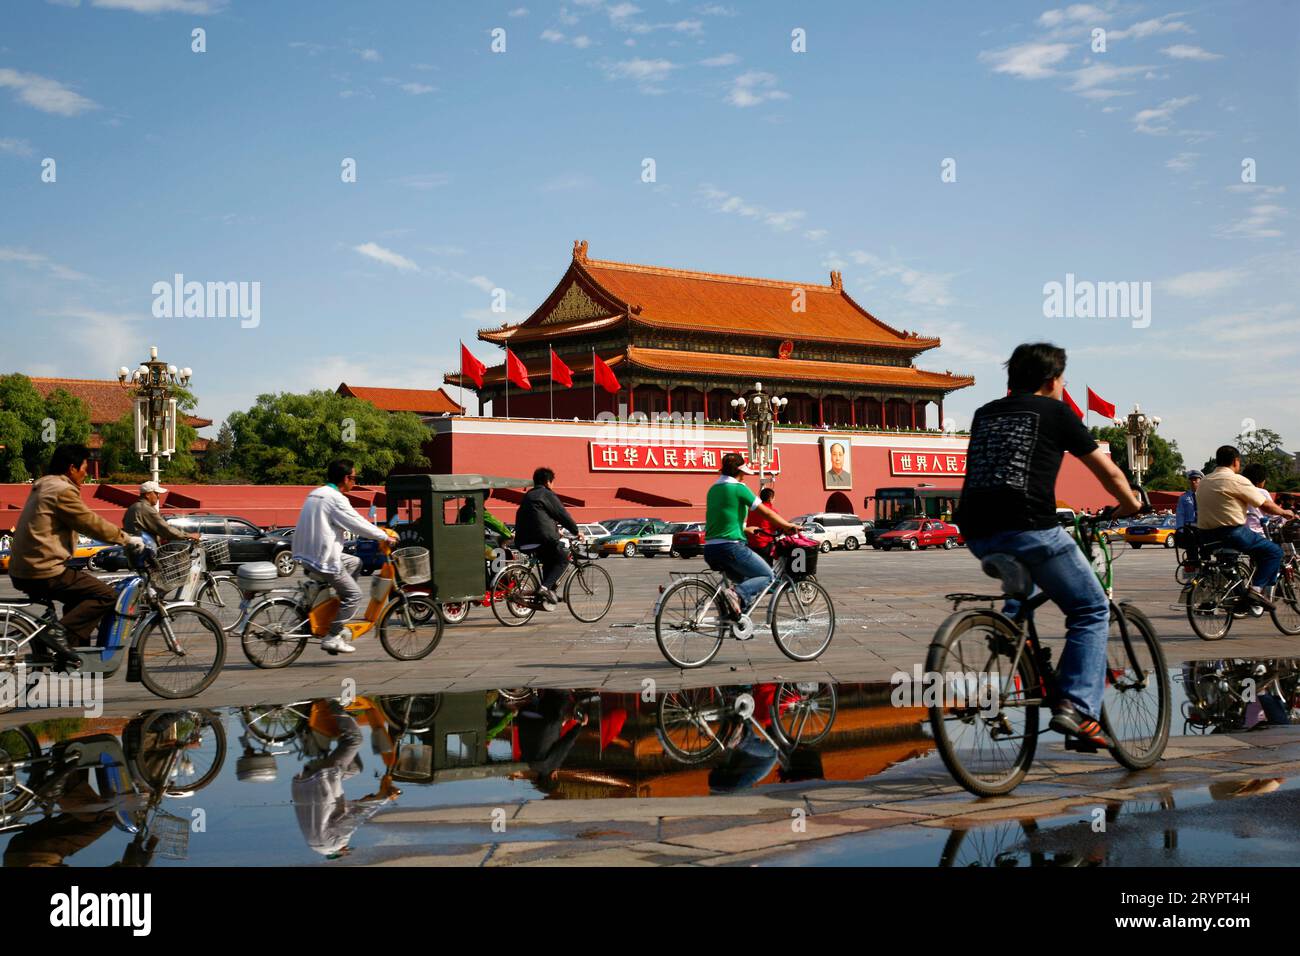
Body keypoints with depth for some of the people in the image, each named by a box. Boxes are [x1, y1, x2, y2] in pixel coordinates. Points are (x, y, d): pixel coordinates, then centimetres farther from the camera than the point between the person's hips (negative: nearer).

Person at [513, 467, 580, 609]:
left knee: (549, 562, 25)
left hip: (523, 541, 8)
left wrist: (556, 530, 39)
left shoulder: (528, 496, 23)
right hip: (542, 539, -8)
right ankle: (546, 586, -12)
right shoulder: (547, 495, -1)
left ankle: (547, 596, 18)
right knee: (562, 559, 9)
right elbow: (563, 515, -2)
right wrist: (577, 531, 10)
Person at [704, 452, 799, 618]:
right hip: (731, 547, -8)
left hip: (710, 549, 8)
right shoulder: (738, 488, -7)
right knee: (767, 576, 8)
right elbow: (766, 512, -2)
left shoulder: (712, 489, 16)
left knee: (746, 580, 23)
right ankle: (737, 594, -18)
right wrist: (788, 526, 10)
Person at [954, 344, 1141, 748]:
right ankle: (1077, 707, -3)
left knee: (1022, 583, 39)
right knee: (1092, 610, 10)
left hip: (976, 533, 6)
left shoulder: (984, 414, 22)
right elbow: (1108, 471, 15)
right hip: (1027, 528, -6)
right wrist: (1130, 502, 33)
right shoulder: (1055, 412, 8)